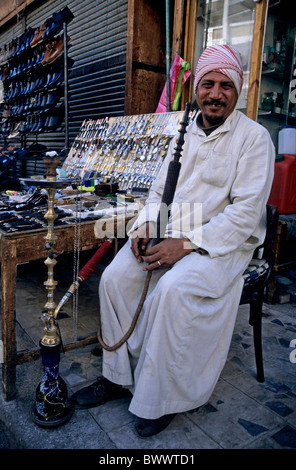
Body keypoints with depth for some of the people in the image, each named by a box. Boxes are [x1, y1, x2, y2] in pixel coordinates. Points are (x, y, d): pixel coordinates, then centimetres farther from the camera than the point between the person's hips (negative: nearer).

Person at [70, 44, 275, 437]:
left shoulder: (254, 138, -6)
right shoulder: (185, 134, 13)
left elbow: (245, 214, -15)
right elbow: (159, 190, 16)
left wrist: (186, 244, -23)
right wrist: (145, 225, -5)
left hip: (222, 242, -5)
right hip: (170, 232, 6)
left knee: (173, 289, -32)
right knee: (116, 277, -14)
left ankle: (160, 398, -10)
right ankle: (120, 376, 3)